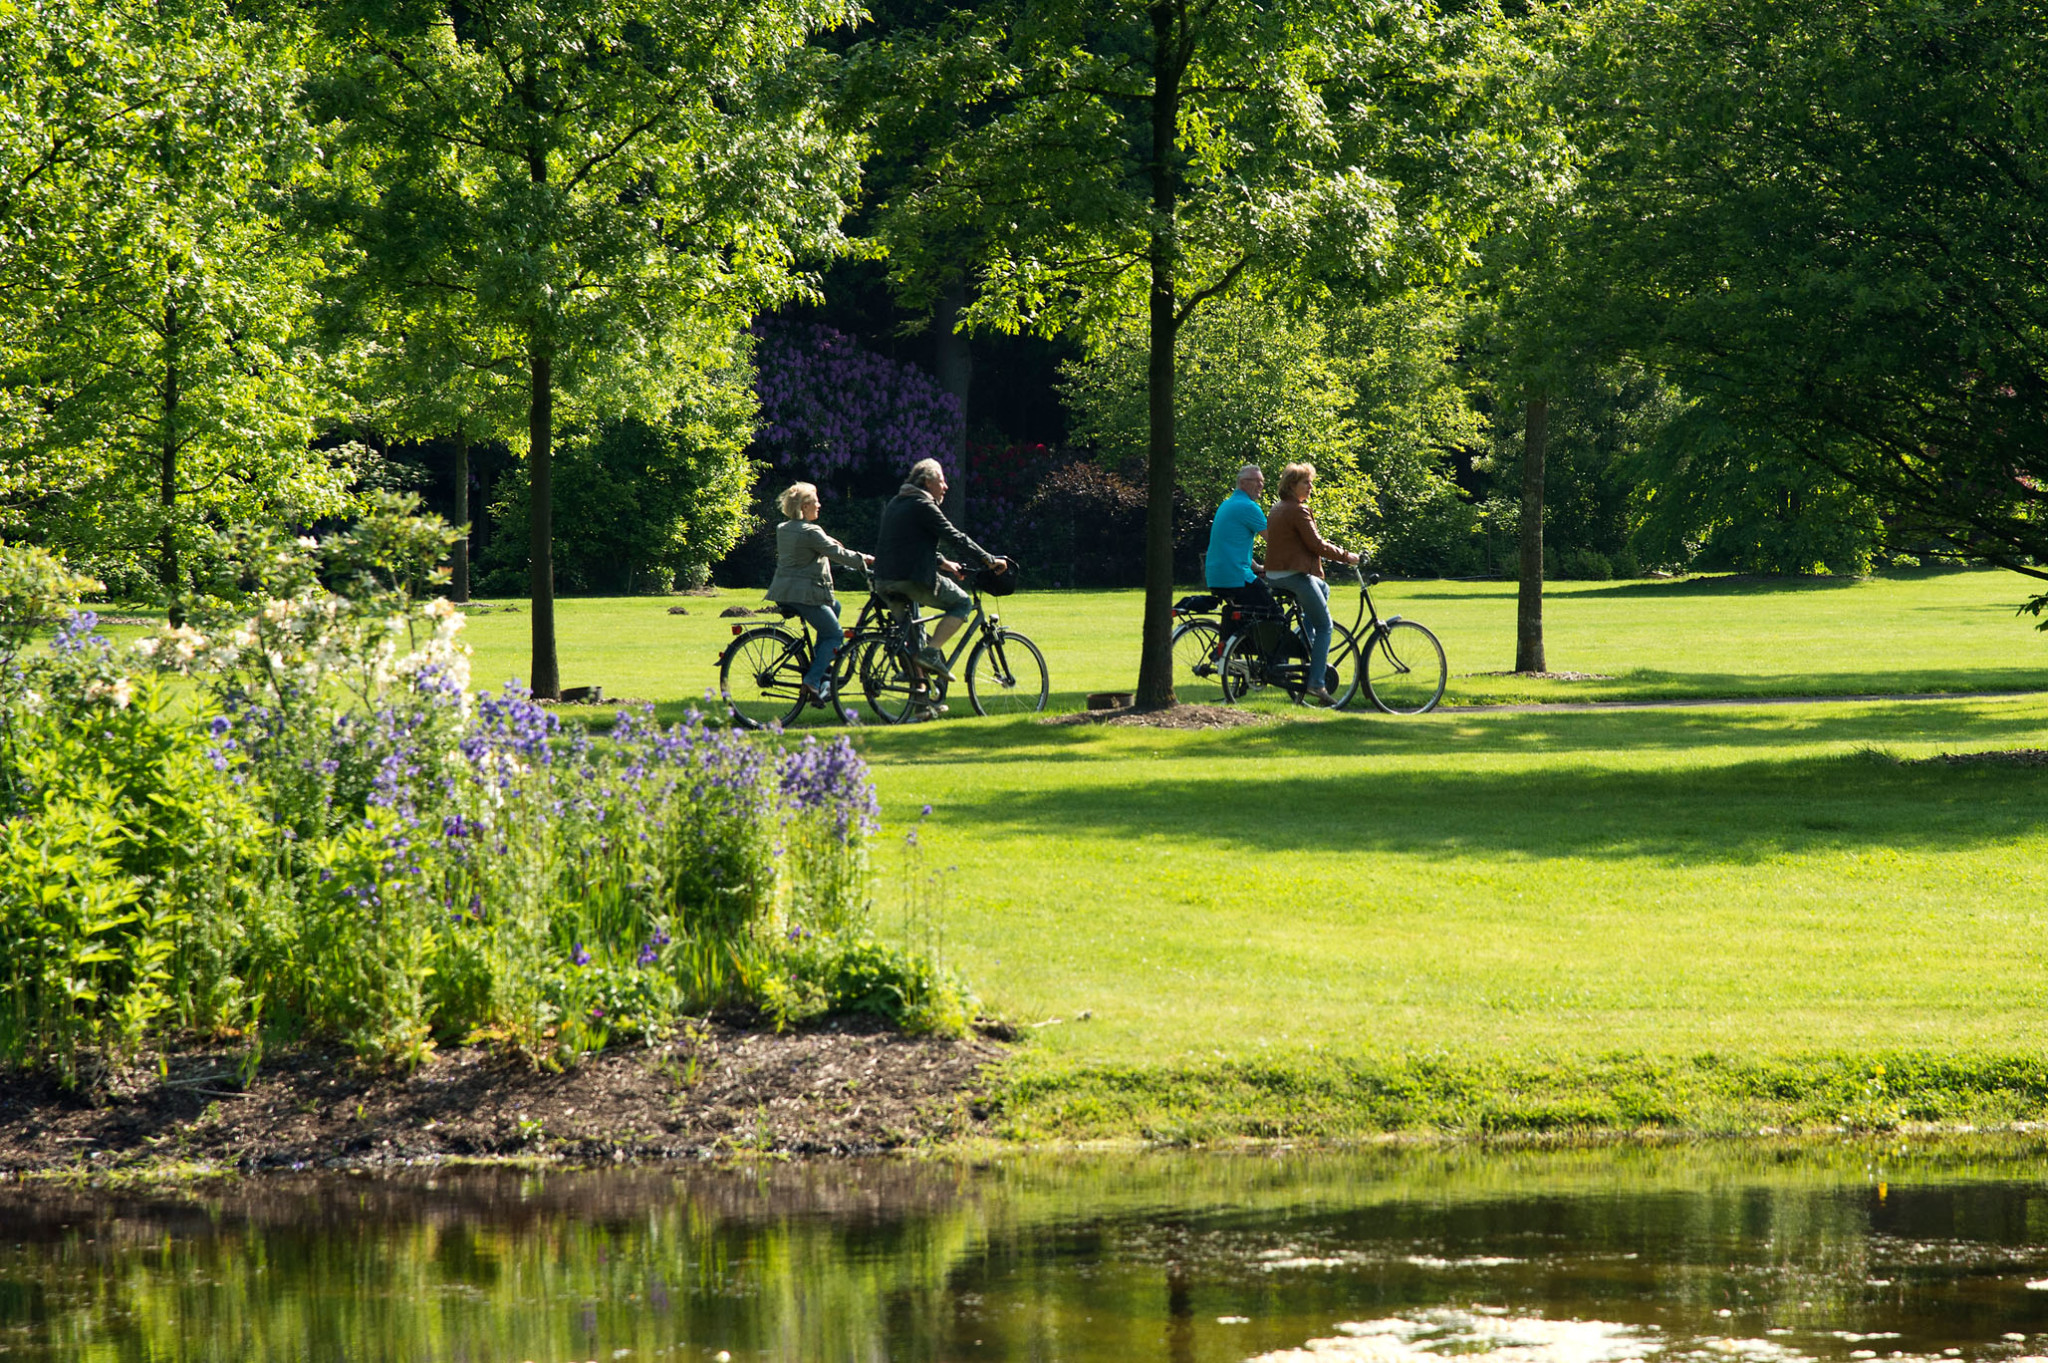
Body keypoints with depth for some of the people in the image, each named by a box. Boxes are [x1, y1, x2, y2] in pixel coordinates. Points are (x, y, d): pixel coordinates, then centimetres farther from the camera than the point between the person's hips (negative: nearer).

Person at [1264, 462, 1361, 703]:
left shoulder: (1278, 508, 14)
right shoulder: (1297, 510, -15)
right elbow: (1317, 545, -15)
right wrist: (1345, 556, -4)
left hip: (1275, 576, 9)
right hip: (1294, 576, -9)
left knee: (1323, 588, 34)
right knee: (1324, 626, 0)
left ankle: (1306, 646, 23)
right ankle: (1316, 682, -8)